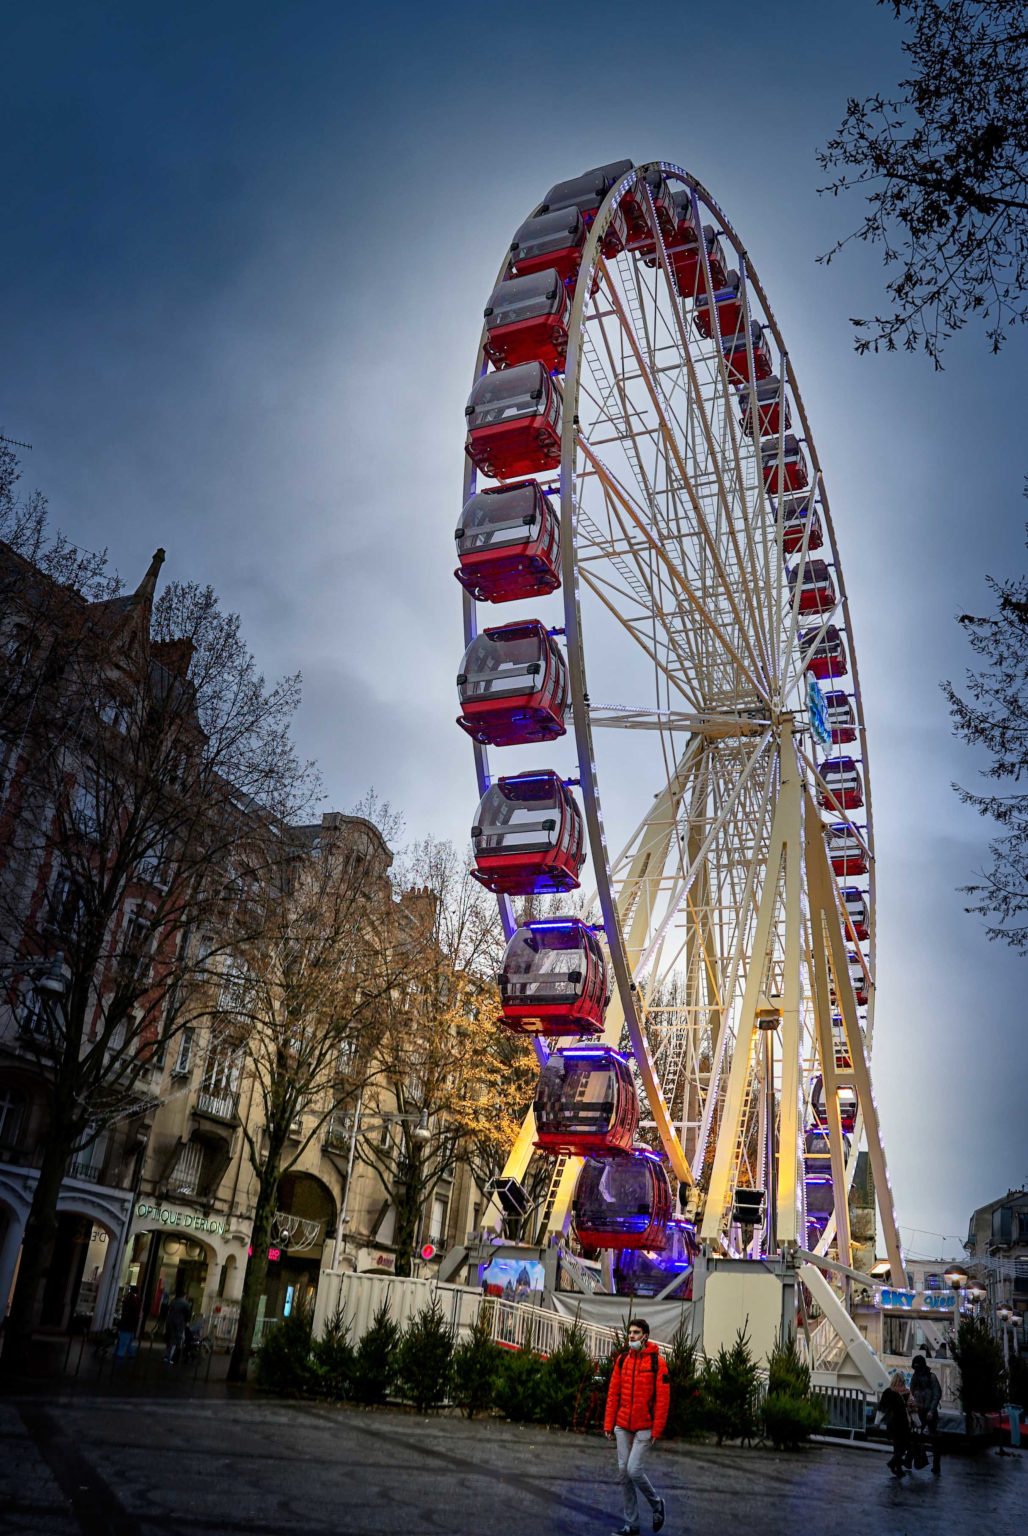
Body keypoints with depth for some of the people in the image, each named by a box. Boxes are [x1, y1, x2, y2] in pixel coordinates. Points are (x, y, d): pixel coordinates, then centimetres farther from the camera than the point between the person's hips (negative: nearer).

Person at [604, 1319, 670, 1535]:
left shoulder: (656, 1362, -9)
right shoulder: (622, 1359, 5)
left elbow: (662, 1398, -10)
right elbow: (613, 1394, 7)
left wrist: (657, 1430, -13)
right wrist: (609, 1424, 4)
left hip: (644, 1427, -5)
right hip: (623, 1426, 5)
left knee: (634, 1470, -10)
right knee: (623, 1472, 6)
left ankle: (656, 1503, 18)